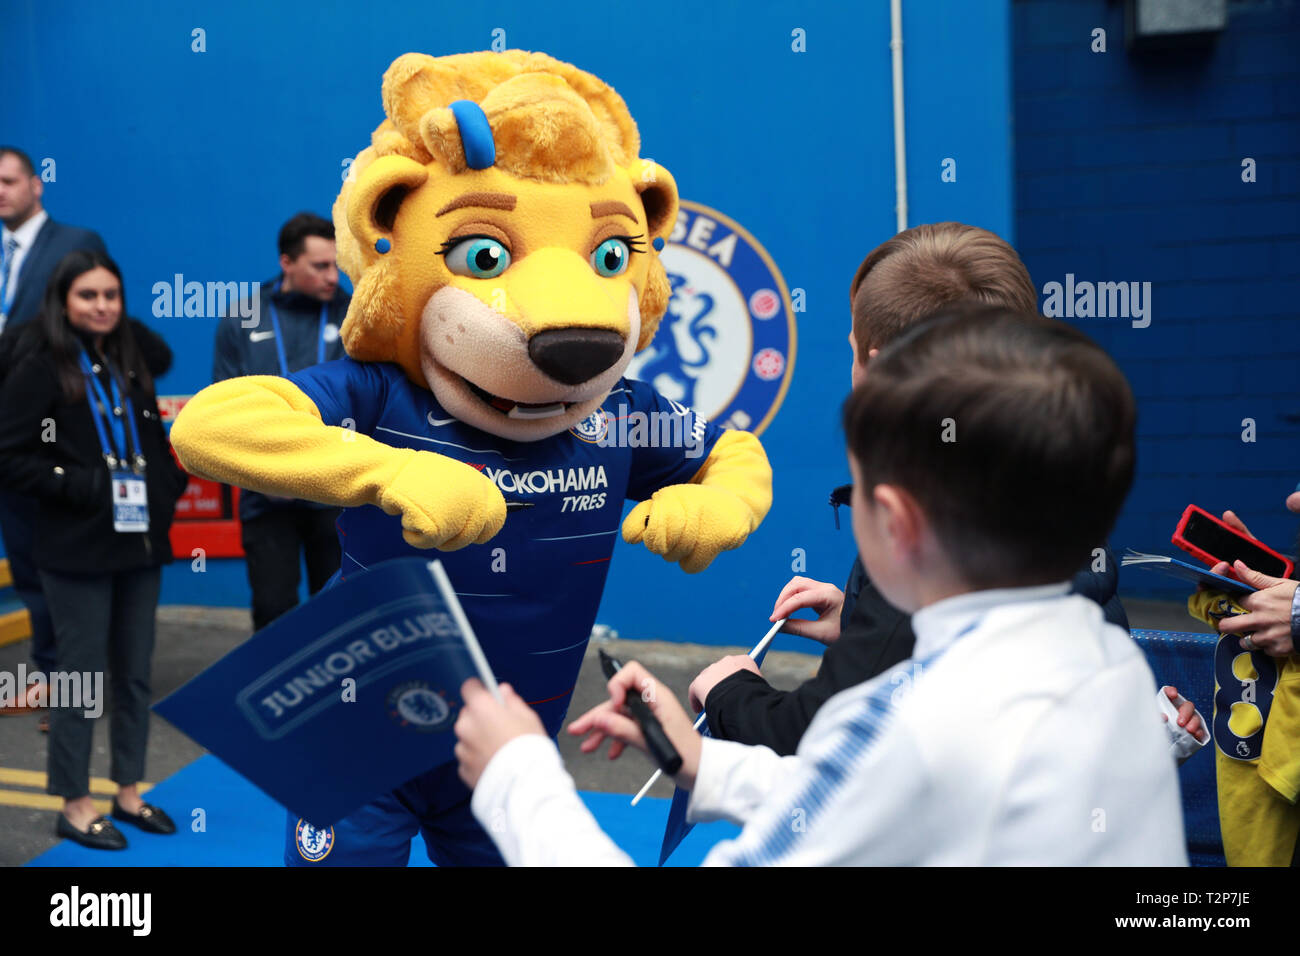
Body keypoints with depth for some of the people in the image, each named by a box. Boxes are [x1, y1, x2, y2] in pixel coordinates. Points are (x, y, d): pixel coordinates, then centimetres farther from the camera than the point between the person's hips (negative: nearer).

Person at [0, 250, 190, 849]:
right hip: (79, 552, -6)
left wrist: (169, 490, 4)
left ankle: (128, 790, 25)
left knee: (135, 674, 12)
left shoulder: (130, 368, 13)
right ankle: (75, 804, 15)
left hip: (141, 544, 6)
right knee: (82, 678, 1)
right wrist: (83, 488, -17)